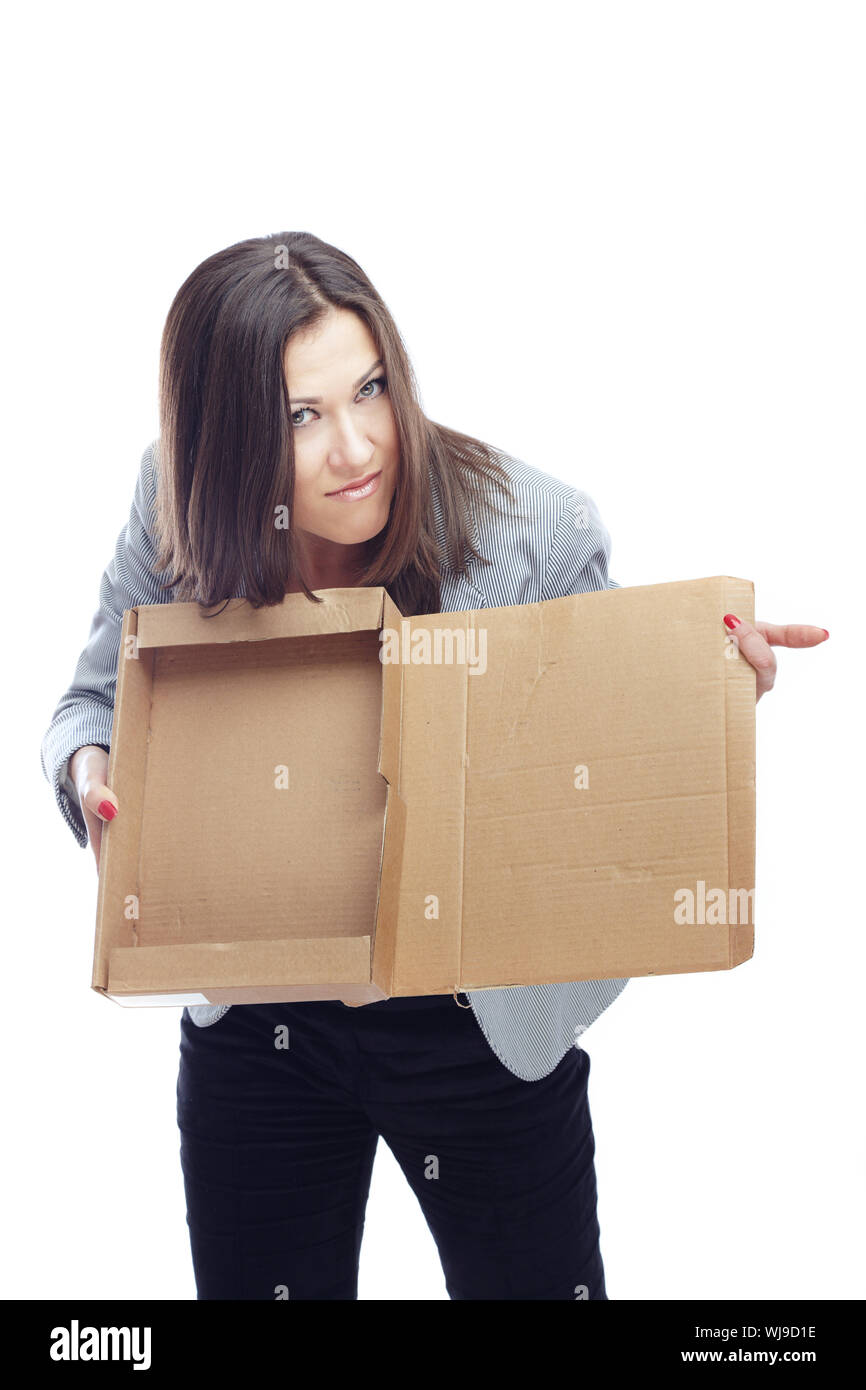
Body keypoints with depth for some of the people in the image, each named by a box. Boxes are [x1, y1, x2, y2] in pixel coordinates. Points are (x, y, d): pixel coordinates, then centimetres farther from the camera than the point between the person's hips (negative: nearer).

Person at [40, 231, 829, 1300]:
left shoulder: (537, 531, -21)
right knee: (254, 1284, 19)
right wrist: (88, 769, -22)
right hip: (258, 1027, 2)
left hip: (488, 1025, -2)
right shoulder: (179, 512, -13)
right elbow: (97, 703, 1)